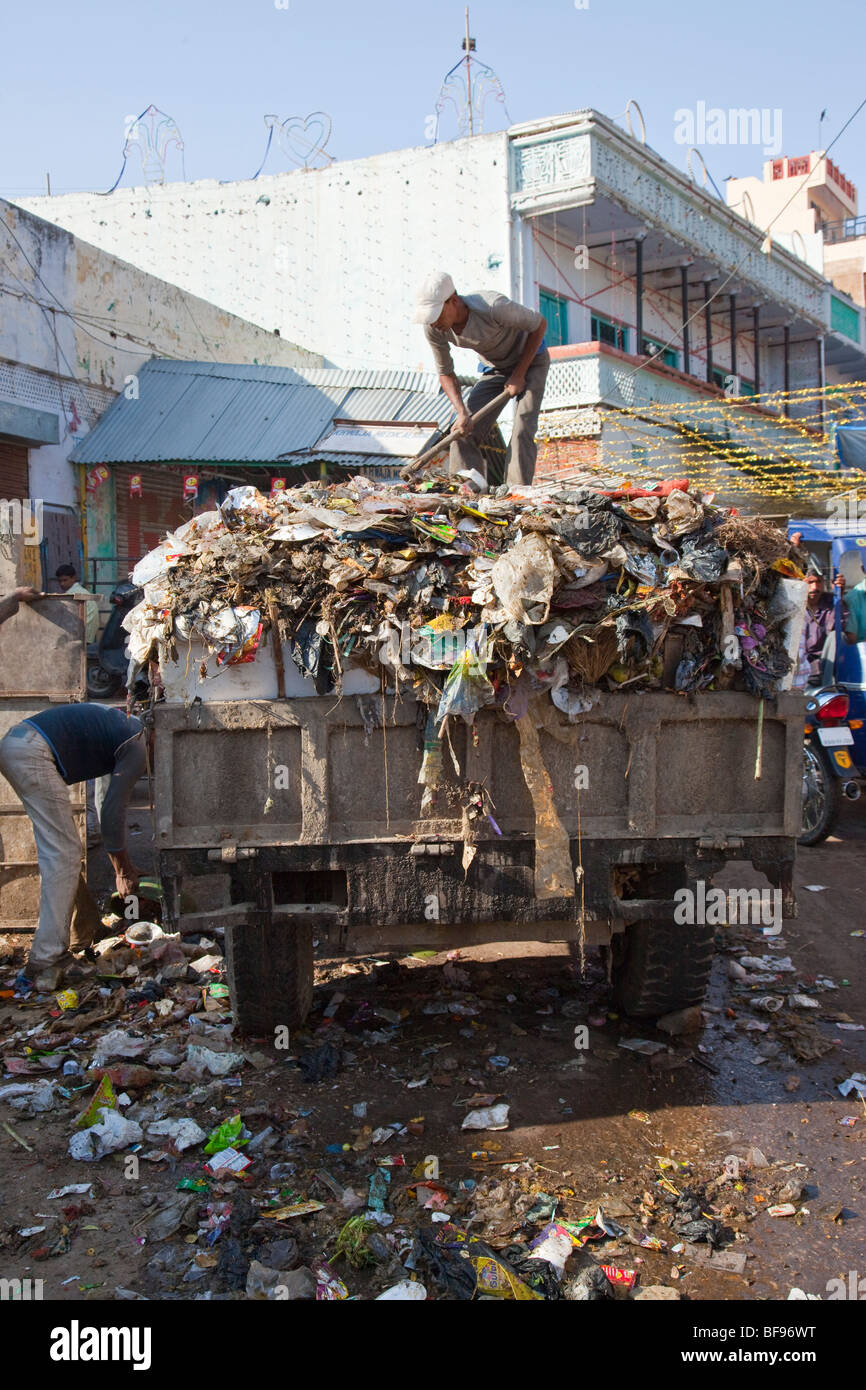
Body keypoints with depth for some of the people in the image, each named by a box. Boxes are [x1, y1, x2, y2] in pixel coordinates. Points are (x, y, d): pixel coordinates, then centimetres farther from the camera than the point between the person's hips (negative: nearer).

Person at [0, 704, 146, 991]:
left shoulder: (129, 731, 23)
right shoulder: (137, 749, -4)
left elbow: (109, 800, 29)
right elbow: (112, 812, -7)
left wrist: (121, 864, 31)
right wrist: (124, 868, 5)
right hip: (32, 752, -10)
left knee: (58, 852, 17)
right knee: (63, 855, -7)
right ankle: (45, 961, -8)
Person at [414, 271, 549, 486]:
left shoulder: (493, 307, -37)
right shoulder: (433, 329, -21)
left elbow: (539, 324, -20)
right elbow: (445, 373, -5)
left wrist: (519, 374, -19)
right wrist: (461, 411, -21)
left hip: (530, 360, -5)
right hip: (495, 369, 5)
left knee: (522, 430, -21)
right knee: (465, 431, -9)